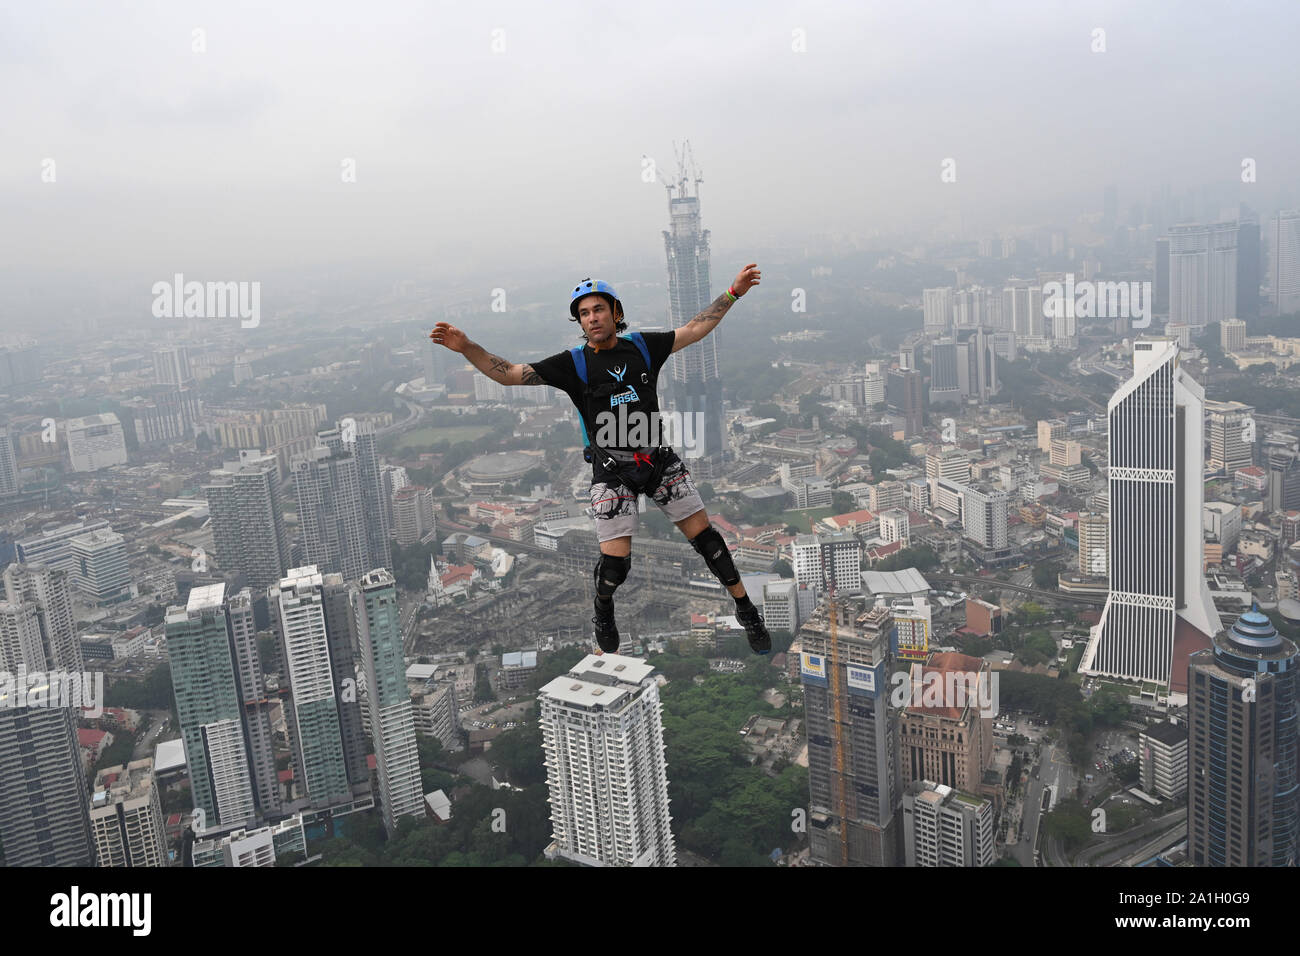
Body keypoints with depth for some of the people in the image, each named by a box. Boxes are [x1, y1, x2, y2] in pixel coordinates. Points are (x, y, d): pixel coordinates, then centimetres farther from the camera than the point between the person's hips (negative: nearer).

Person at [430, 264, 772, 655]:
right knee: (615, 560, -8)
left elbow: (695, 329, 13)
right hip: (612, 471, -2)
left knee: (704, 535, 4)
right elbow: (510, 374, -9)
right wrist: (466, 347, -22)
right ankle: (603, 615, 25)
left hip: (659, 460, 2)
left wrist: (733, 292, 11)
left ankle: (746, 609, 22)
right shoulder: (573, 363, -4)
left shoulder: (642, 346, 3)